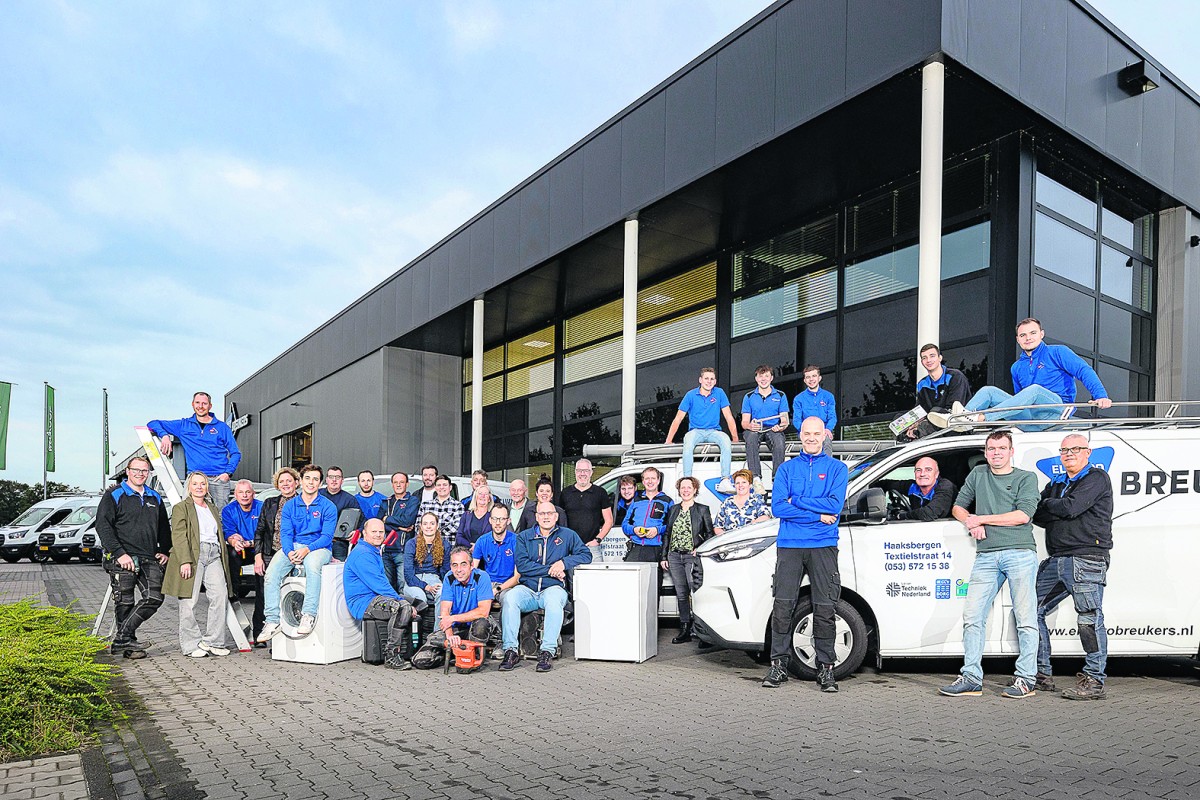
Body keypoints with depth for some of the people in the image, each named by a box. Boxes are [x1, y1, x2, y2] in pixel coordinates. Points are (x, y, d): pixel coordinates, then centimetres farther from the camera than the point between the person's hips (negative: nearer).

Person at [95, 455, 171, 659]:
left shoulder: (155, 498, 19)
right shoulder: (114, 495, 2)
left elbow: (164, 528, 28)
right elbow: (102, 526, -8)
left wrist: (165, 551, 14)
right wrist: (119, 553, -16)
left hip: (149, 560, 5)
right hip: (122, 560, -5)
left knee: (154, 598, -9)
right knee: (125, 603, -1)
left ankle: (122, 637, -1)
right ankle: (128, 643, 10)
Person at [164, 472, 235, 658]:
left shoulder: (213, 509, 26)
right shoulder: (181, 508, 8)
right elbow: (179, 536, -4)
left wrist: (224, 561, 17)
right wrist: (185, 561, -16)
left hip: (213, 556, 5)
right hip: (193, 555, -5)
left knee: (220, 595, -10)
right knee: (189, 601, -7)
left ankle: (211, 642, -4)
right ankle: (191, 645, 1)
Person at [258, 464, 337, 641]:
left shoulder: (328, 507, 0)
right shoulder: (289, 506, 10)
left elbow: (327, 536, -7)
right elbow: (285, 533, 2)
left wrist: (307, 549, -24)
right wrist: (290, 552, -19)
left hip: (319, 547, -3)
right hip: (293, 546, 4)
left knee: (312, 565, -38)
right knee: (271, 572, -24)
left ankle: (309, 616, -36)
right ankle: (272, 621, -18)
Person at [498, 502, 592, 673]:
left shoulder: (567, 535, 15)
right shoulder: (524, 537, 14)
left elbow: (586, 555, 5)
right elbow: (522, 565, 0)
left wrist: (564, 562, -9)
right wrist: (549, 570, -8)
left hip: (553, 587, -1)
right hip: (527, 588, 1)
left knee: (554, 599, -37)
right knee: (509, 598, -31)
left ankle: (547, 651, -35)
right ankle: (510, 651, -28)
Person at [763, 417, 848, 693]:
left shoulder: (837, 468, 10)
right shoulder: (786, 468, 12)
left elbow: (835, 504, -6)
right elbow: (778, 507, 0)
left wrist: (796, 501, -6)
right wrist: (818, 515, -7)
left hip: (823, 547, -1)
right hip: (789, 546, 1)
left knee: (824, 609, -1)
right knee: (783, 606, -2)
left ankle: (826, 667, 10)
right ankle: (779, 664, 7)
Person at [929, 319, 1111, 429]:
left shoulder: (1057, 353, 6)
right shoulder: (1017, 367, 23)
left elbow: (1084, 370, -5)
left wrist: (1100, 395, -19)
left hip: (1057, 412, -6)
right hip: (1029, 418, 6)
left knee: (1034, 389, -36)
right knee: (988, 390, -6)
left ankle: (982, 418, -49)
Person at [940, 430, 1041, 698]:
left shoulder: (1026, 478, 6)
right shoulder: (978, 474, 18)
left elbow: (1023, 515, -7)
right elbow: (958, 507, 23)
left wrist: (981, 519, -4)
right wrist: (971, 524, 2)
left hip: (1020, 553, -4)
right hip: (986, 556, 4)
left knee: (1025, 617, -1)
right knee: (972, 616, -1)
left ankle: (1026, 678, 7)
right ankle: (971, 678, 4)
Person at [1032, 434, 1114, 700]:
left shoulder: (1097, 478, -1)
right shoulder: (1056, 483, 22)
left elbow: (1071, 507, -15)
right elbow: (1036, 515, 11)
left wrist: (1047, 504, 2)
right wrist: (1059, 513, -7)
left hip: (1086, 560, -8)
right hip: (1056, 561, 8)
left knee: (1090, 619, -6)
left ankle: (1094, 681, 2)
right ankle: (1042, 674, 16)